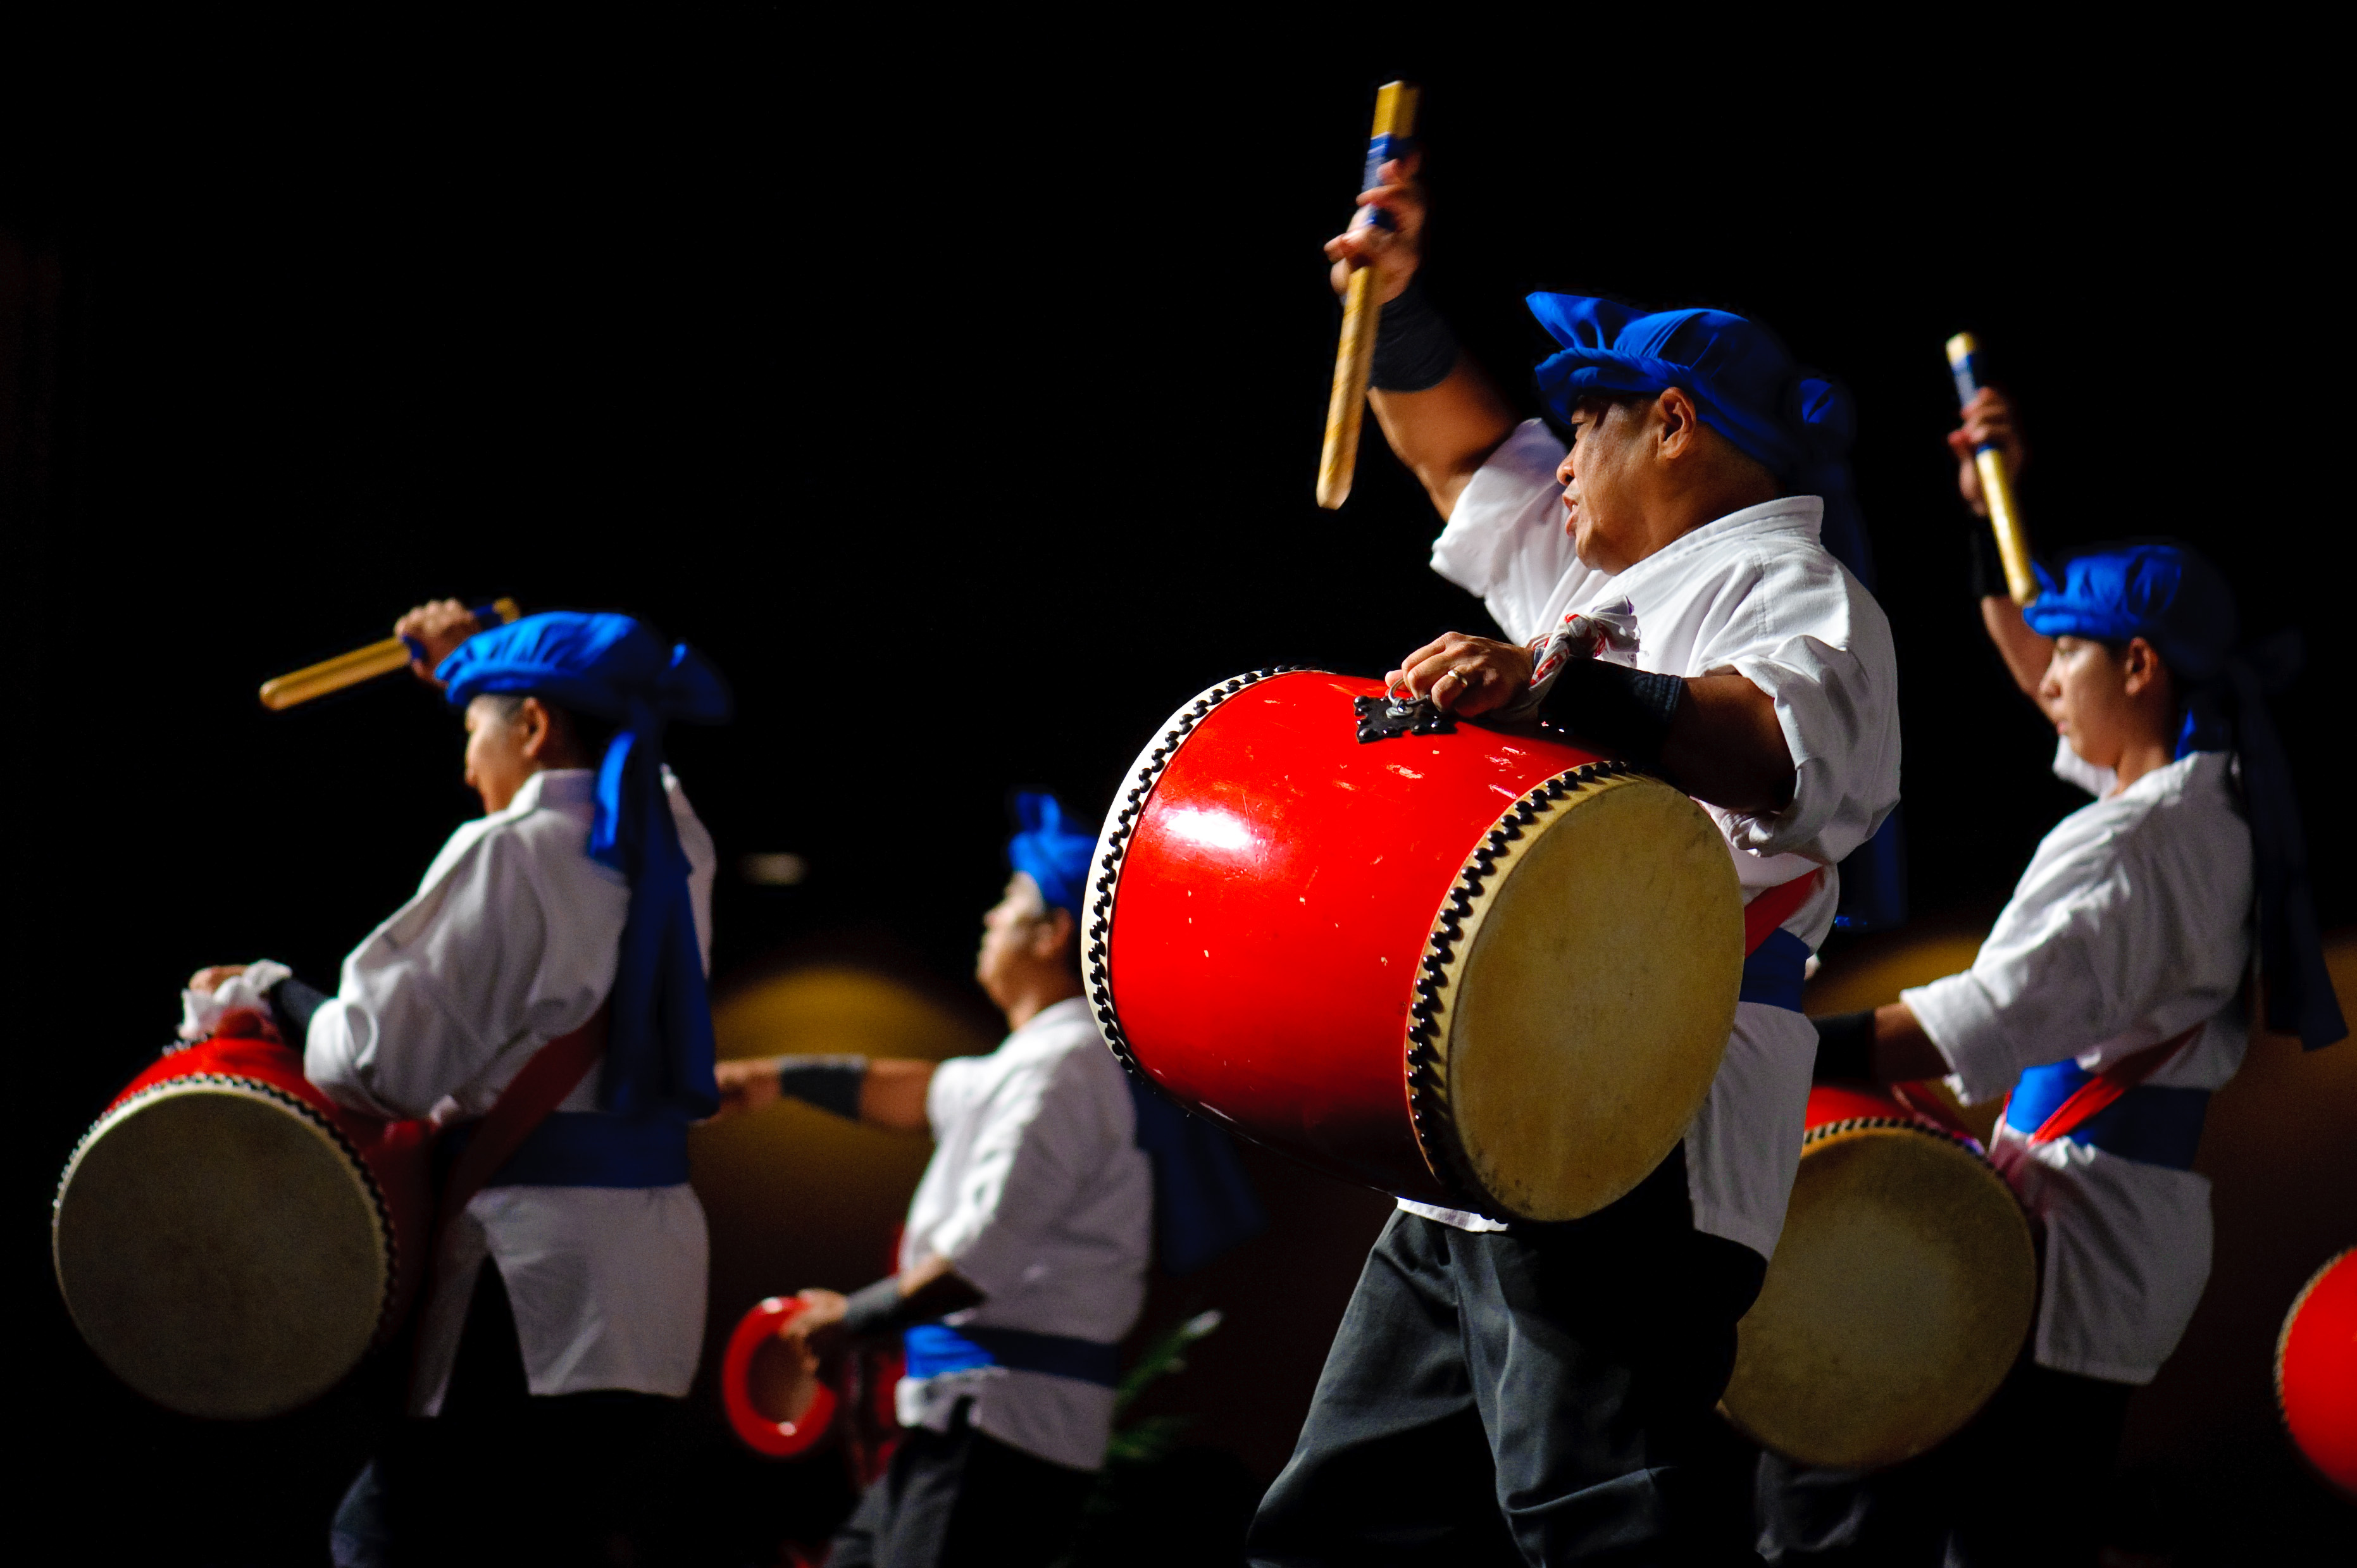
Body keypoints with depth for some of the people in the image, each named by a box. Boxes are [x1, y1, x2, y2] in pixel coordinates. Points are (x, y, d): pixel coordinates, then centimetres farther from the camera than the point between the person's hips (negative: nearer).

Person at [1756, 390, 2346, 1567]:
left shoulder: (2125, 843, -17)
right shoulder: (2213, 809, 11)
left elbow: (1981, 1024, -28)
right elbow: (2035, 671, 27)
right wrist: (1992, 514, 27)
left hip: (2075, 1232, -10)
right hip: (2141, 1245, 10)